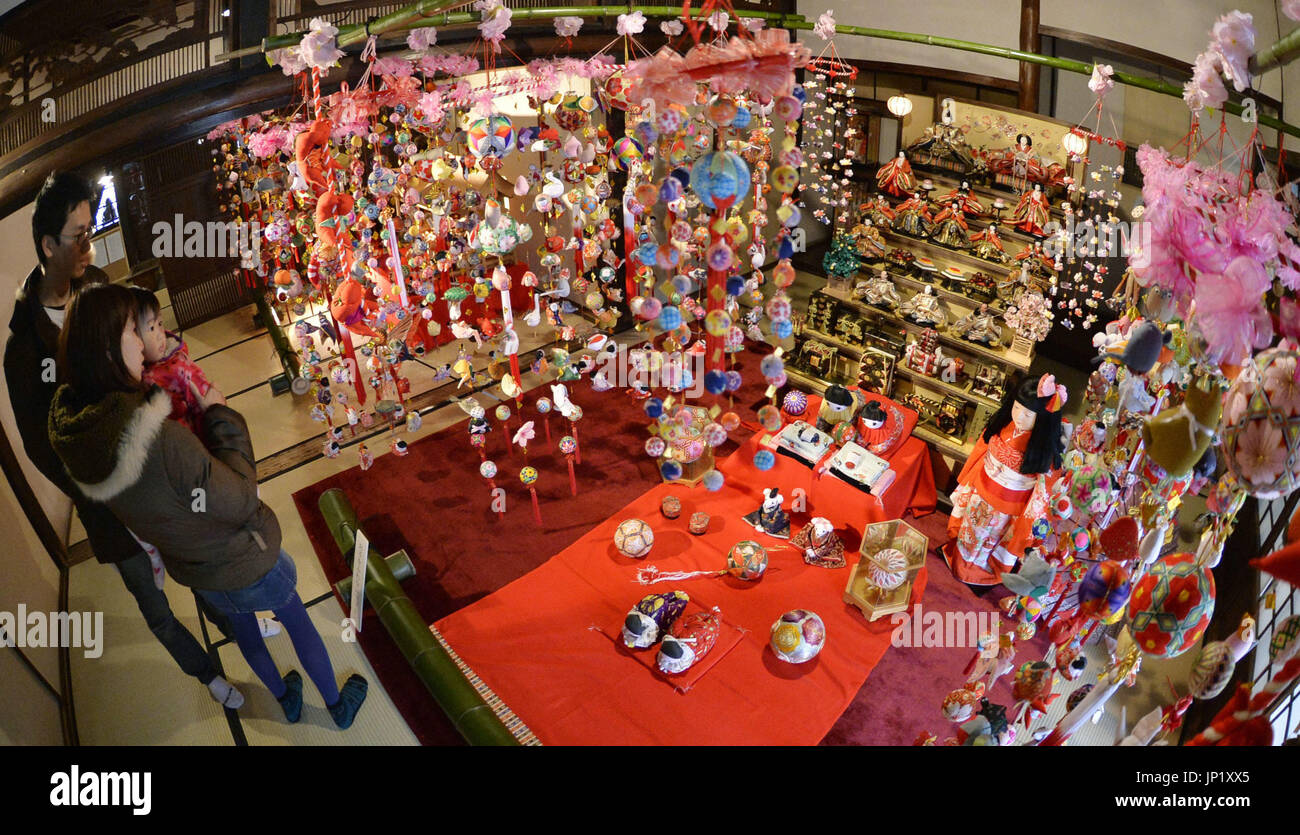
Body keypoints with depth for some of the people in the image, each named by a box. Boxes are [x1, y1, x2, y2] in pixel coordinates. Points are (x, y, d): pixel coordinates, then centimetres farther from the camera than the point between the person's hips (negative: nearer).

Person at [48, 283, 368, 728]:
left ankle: (286, 699, 58)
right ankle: (339, 706, 45)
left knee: (242, 625, 34)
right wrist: (221, 416, -21)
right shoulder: (163, 439, -41)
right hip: (248, 566, -6)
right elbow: (241, 500, -28)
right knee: (298, 621, 22)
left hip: (193, 572, 7)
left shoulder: (73, 432, -18)